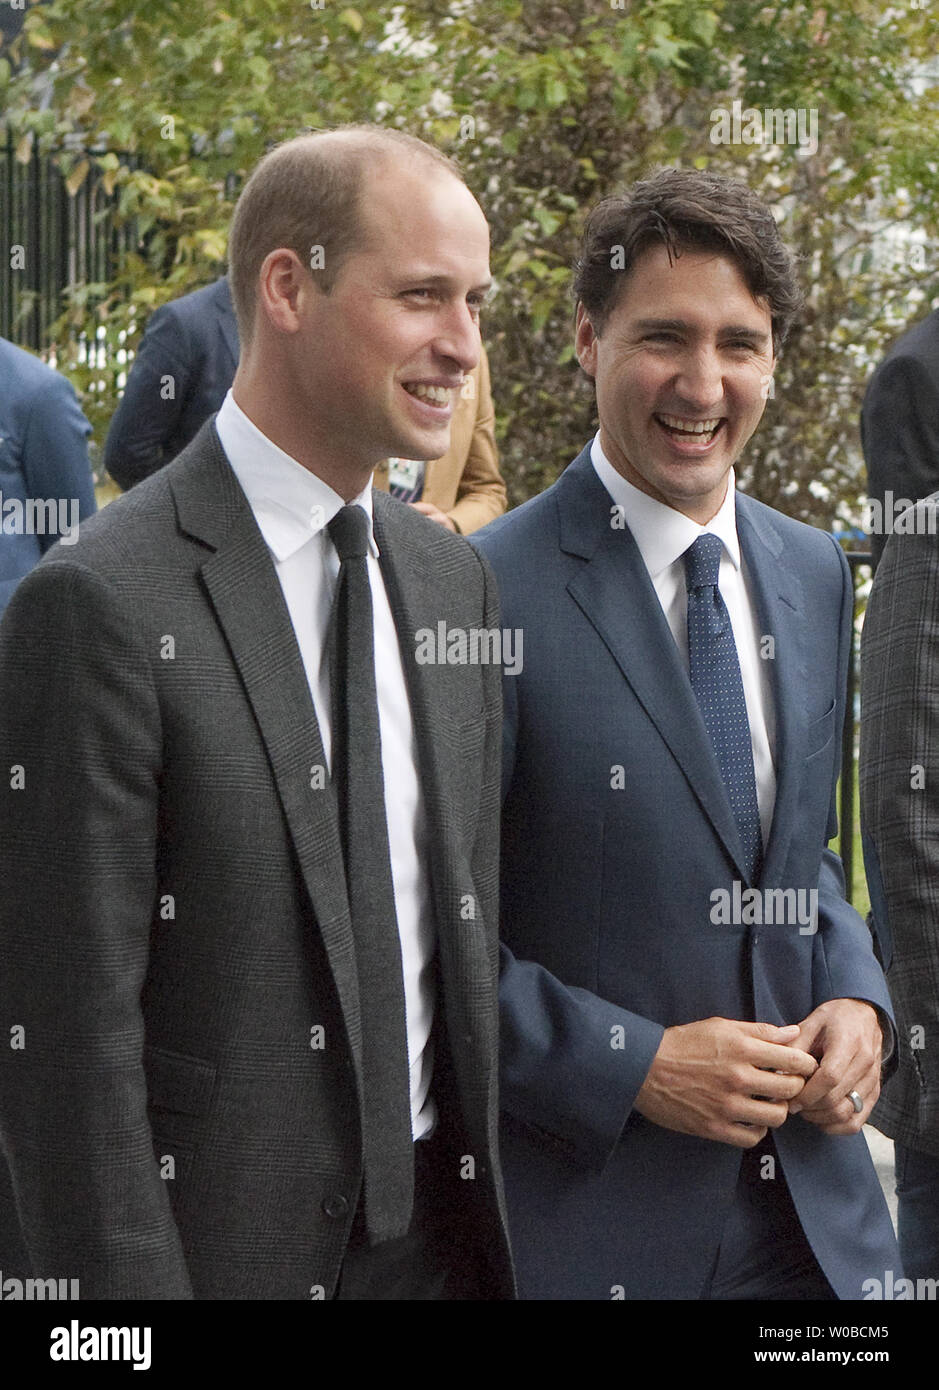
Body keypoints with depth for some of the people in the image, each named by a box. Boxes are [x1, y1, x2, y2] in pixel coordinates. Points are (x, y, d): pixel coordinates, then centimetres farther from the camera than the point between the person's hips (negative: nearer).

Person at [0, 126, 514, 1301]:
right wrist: (122, 1286, -17)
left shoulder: (453, 578, 8)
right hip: (226, 1241, -6)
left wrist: (493, 1211, 10)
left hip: (446, 1231, 6)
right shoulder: (103, 602, -15)